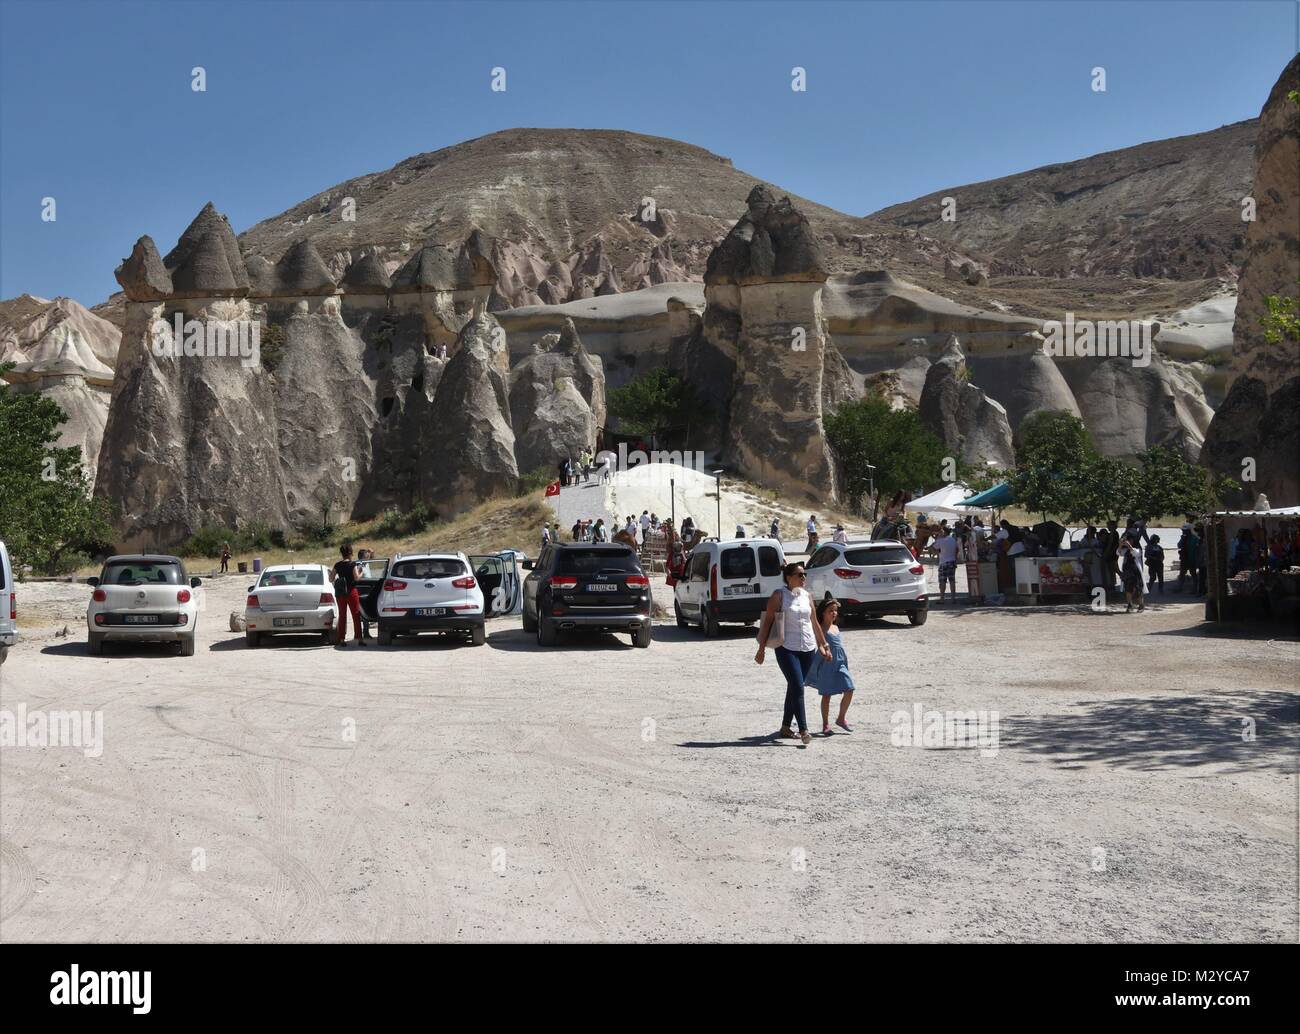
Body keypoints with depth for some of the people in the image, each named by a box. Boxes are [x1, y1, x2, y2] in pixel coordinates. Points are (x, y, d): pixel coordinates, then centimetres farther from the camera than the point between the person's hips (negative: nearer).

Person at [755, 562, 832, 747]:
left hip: (808, 648, 5)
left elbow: (815, 623, 19)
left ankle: (785, 728, 21)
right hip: (787, 648, -5)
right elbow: (768, 621, -5)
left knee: (794, 688, 11)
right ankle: (804, 731, -16)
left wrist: (824, 645, 19)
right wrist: (761, 648, -9)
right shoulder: (779, 595, -4)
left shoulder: (807, 596, 11)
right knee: (797, 687, -14)